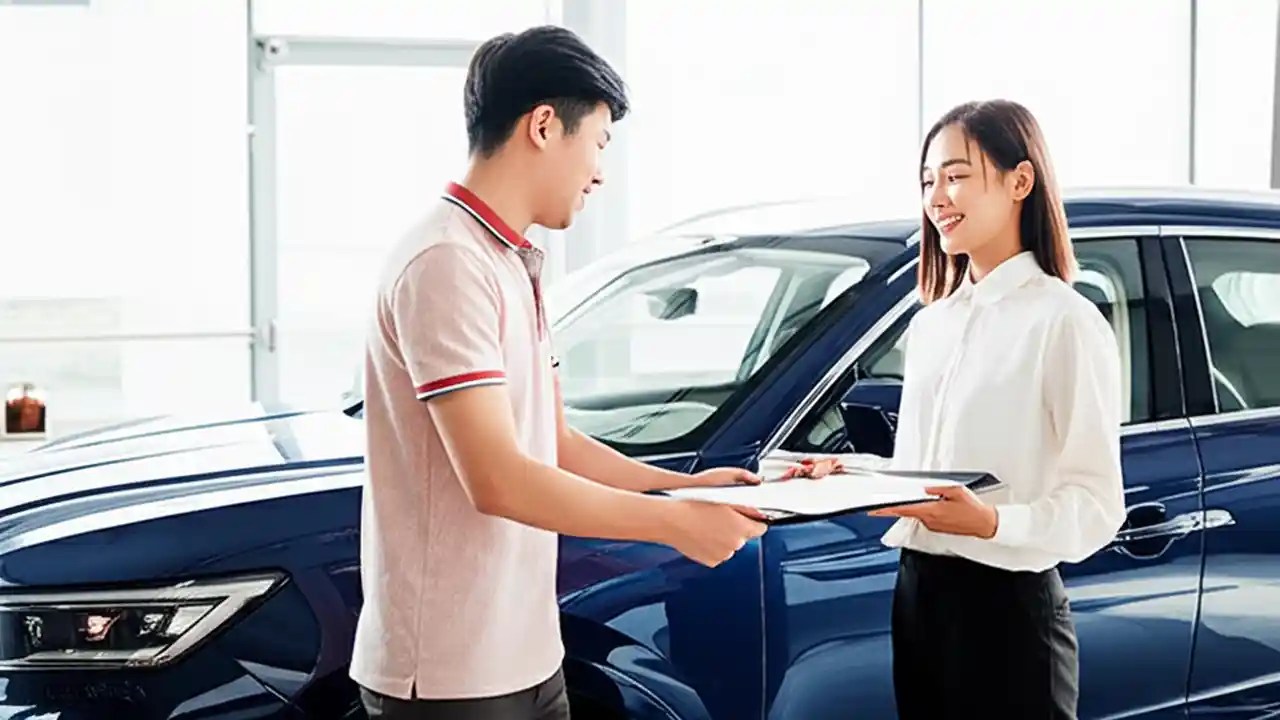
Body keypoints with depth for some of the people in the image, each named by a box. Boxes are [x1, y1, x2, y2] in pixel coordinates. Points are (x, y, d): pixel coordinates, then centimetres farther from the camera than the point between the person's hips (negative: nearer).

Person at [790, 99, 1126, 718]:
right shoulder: (929, 323, 13)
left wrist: (992, 522, -29)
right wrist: (846, 469, 1)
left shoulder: (1065, 322, -10)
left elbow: (1096, 506, -14)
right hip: (918, 591, 7)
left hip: (1008, 605, -7)